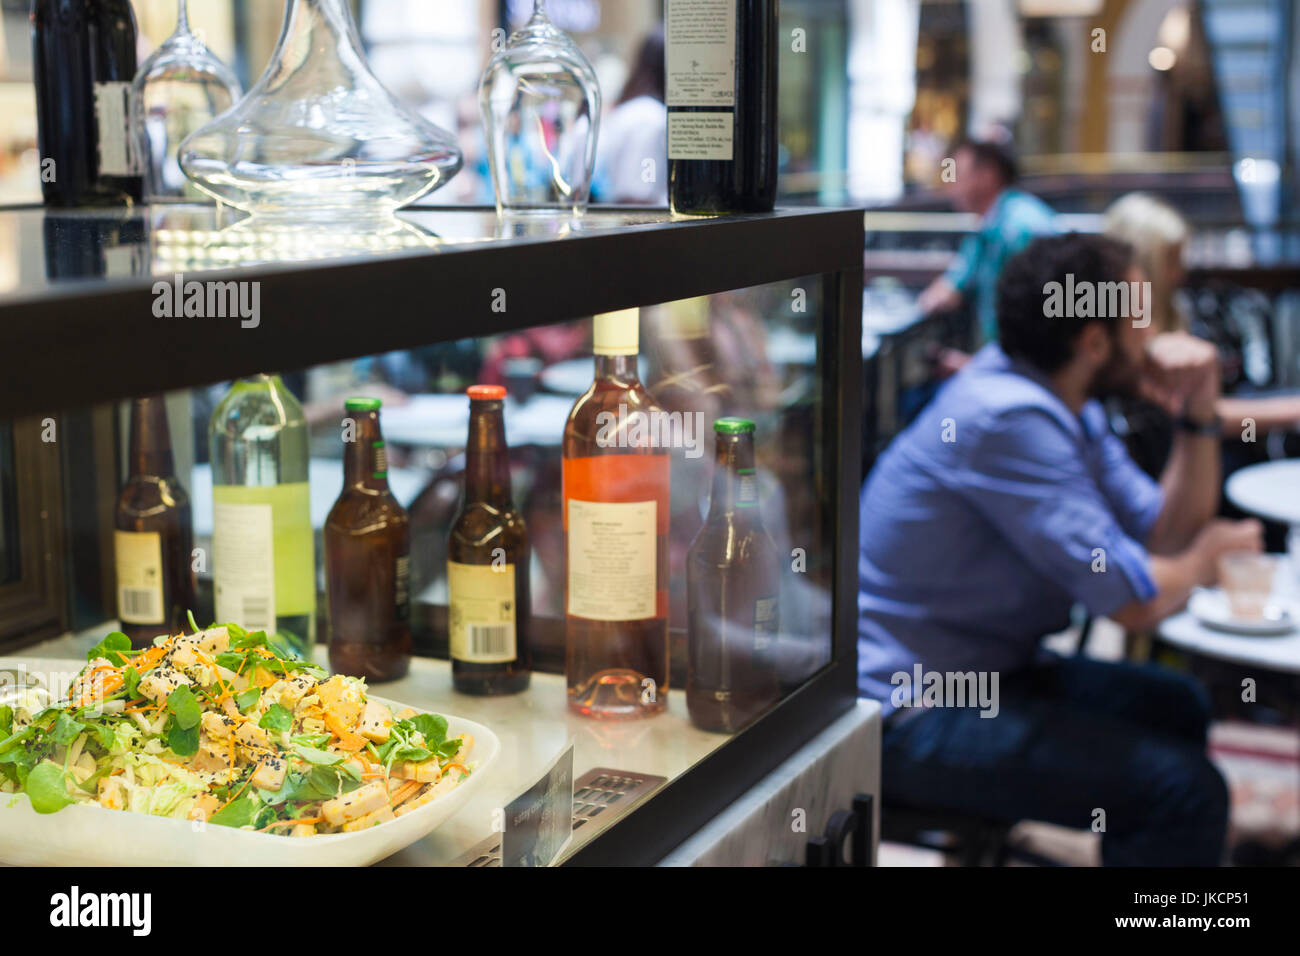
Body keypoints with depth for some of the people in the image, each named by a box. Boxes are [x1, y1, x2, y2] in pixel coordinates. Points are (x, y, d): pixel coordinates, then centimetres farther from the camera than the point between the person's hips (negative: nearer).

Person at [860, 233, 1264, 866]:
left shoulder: (1065, 408, 7)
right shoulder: (1010, 420, -24)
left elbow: (1167, 533, 9)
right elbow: (1136, 601, -23)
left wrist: (1197, 416, -3)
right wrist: (1206, 555, -2)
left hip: (989, 667, 11)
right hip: (912, 715, -11)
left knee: (1178, 708, 22)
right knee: (1185, 790, -18)